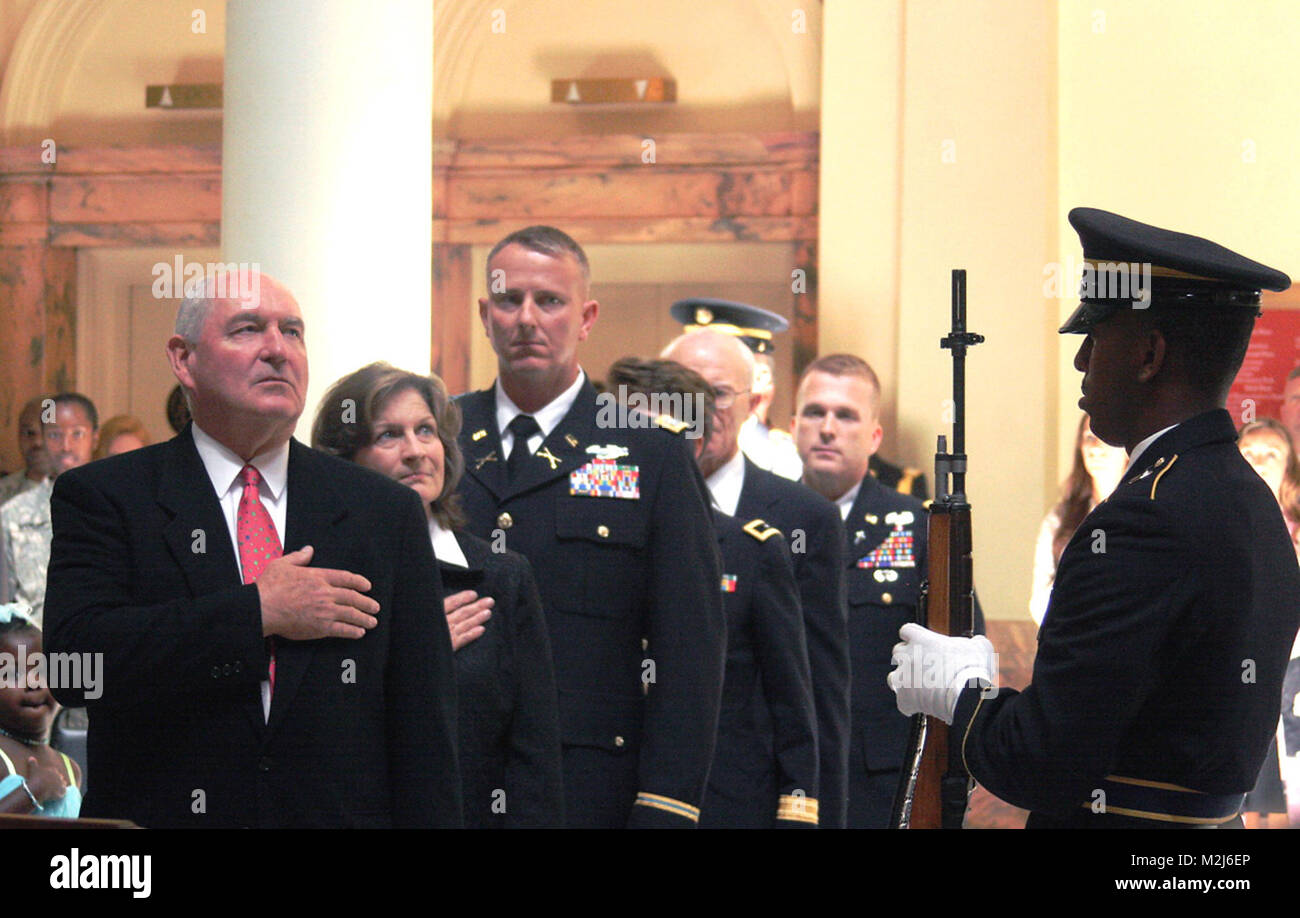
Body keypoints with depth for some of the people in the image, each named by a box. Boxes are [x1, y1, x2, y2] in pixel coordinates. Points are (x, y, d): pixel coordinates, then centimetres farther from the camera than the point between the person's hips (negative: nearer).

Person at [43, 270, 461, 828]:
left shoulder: (389, 513, 6)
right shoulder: (103, 497, 0)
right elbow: (74, 662, -15)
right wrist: (260, 611, -15)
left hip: (341, 813, 2)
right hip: (162, 812, -2)